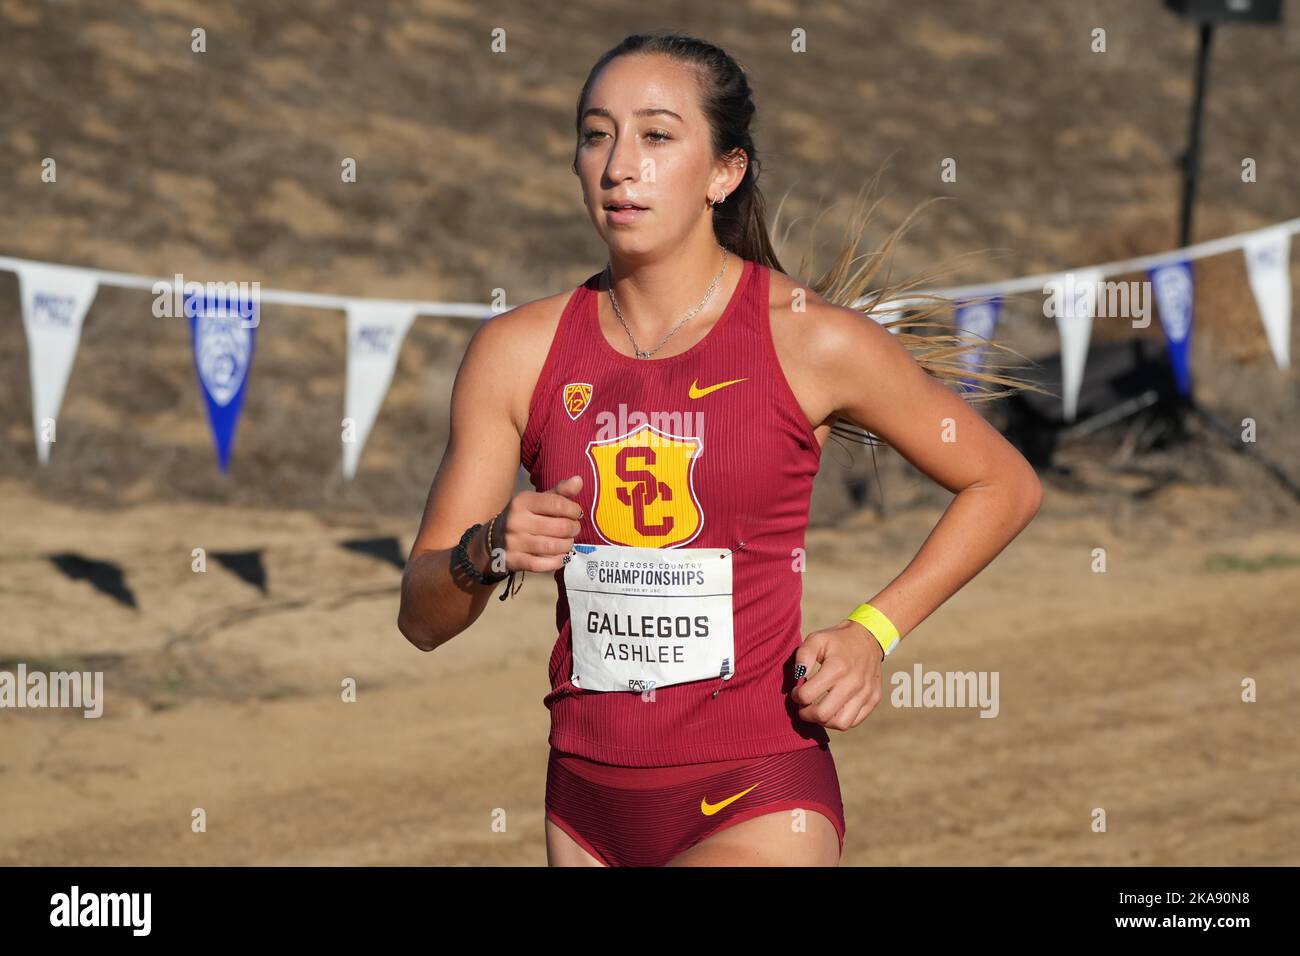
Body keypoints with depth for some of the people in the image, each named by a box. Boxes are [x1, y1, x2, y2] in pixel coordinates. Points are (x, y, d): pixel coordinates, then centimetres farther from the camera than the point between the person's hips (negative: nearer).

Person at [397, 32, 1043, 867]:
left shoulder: (810, 340, -7)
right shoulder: (519, 352, 1)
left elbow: (1005, 485, 8)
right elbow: (422, 618, 4)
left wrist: (871, 633, -1)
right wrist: (489, 553, -17)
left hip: (760, 807, -4)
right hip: (587, 806, 4)